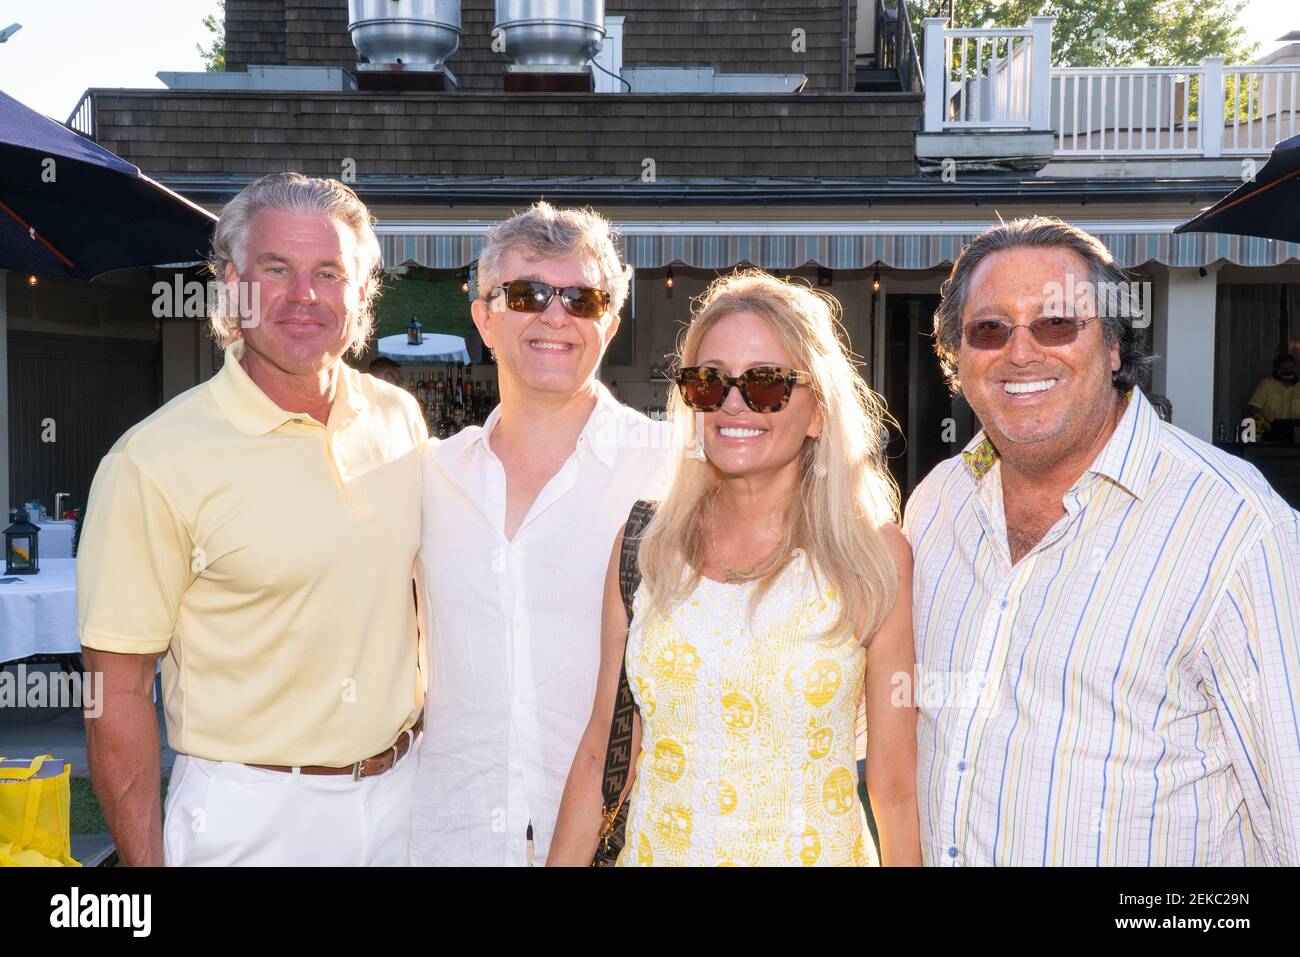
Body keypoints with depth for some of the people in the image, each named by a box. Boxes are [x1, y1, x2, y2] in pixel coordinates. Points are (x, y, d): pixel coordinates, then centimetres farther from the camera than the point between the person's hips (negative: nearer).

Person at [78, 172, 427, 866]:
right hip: (249, 817, -4)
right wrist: (145, 860, -13)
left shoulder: (400, 418, 1)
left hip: (404, 791, 5)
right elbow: (118, 689, -13)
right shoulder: (155, 460, -15)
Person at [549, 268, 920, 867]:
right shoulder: (644, 543, -4)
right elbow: (598, 756, -1)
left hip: (816, 850, -2)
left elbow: (895, 788, -7)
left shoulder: (874, 555, -11)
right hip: (653, 850, 2)